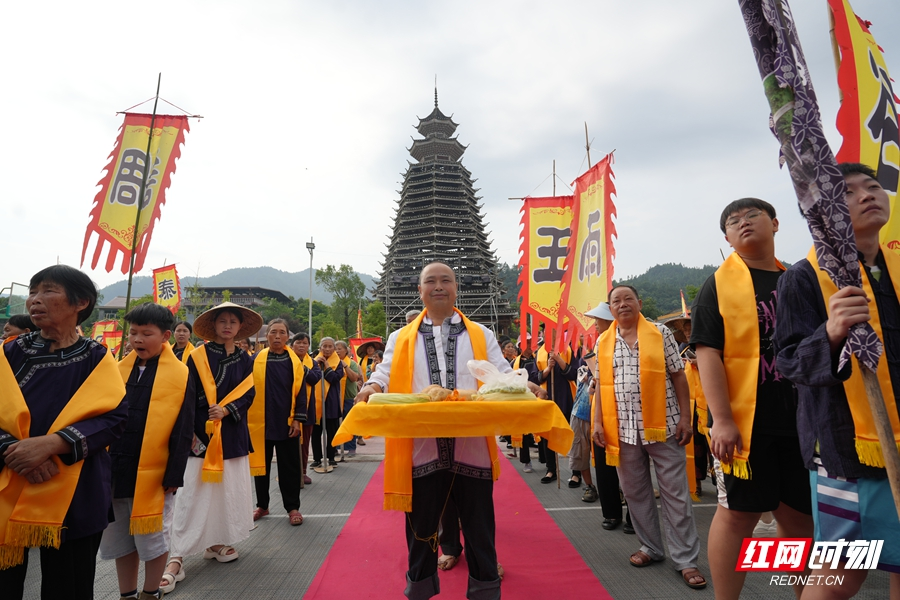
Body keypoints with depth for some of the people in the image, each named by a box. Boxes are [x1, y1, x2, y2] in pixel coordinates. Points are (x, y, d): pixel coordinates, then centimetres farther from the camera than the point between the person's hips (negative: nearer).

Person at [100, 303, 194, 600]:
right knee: (118, 538, 17)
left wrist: (173, 476, -12)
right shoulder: (119, 370, 5)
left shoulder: (179, 374, -11)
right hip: (115, 470, 5)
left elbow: (183, 431, -10)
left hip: (153, 473, -5)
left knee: (152, 537, 10)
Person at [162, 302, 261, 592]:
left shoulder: (245, 360, 6)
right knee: (193, 494, -3)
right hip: (202, 433, -3)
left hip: (232, 434, 4)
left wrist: (226, 409, -16)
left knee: (229, 489, 10)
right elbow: (188, 396, -5)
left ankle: (216, 543, 26)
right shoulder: (198, 356, -3)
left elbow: (248, 394, 1)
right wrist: (188, 432, -11)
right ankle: (176, 559, 4)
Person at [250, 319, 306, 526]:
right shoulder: (256, 359, 1)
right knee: (261, 464, 13)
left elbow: (300, 392, -1)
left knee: (289, 467, 7)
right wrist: (246, 416, -2)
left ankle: (292, 507, 19)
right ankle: (262, 505, 30)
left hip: (287, 422, -1)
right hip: (260, 422, 1)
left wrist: (298, 419, -8)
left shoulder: (295, 361, -1)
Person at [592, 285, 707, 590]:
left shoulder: (661, 333, 1)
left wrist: (685, 418, -5)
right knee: (635, 491, 12)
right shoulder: (603, 342, 6)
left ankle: (685, 559, 17)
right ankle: (651, 547, 29)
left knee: (675, 493, 4)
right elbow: (602, 385, 8)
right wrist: (598, 422, 2)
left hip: (662, 424, -2)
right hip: (623, 427, 3)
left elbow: (678, 377, 1)